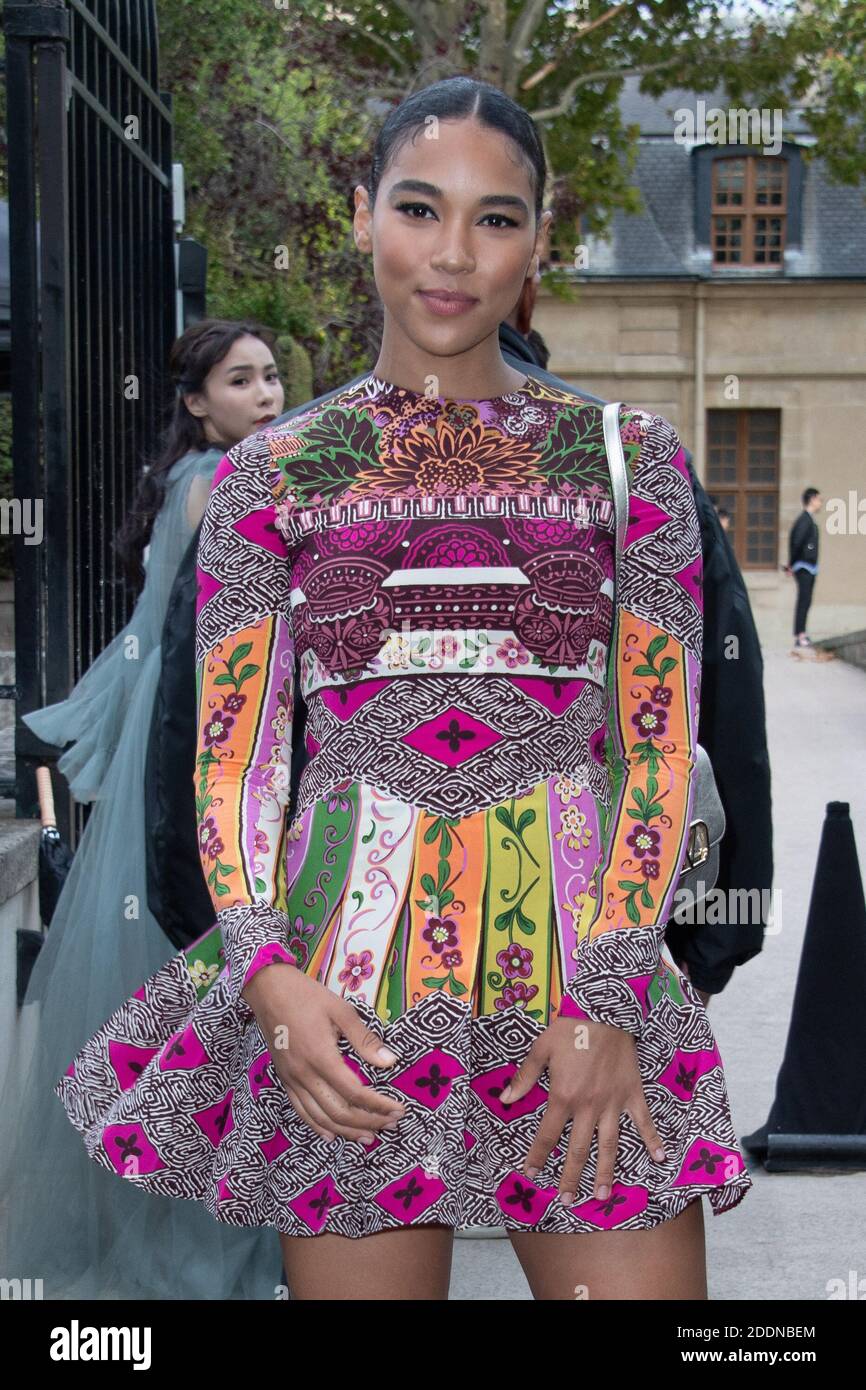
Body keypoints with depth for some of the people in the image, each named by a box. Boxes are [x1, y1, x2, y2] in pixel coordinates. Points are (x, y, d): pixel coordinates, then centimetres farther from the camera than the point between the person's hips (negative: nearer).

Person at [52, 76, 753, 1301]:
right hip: (348, 1001, 0)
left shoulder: (628, 459, 7)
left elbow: (660, 754, 3)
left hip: (583, 965, 0)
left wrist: (604, 1003, -7)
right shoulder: (272, 476, 7)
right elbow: (231, 763, 6)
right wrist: (269, 975, -10)